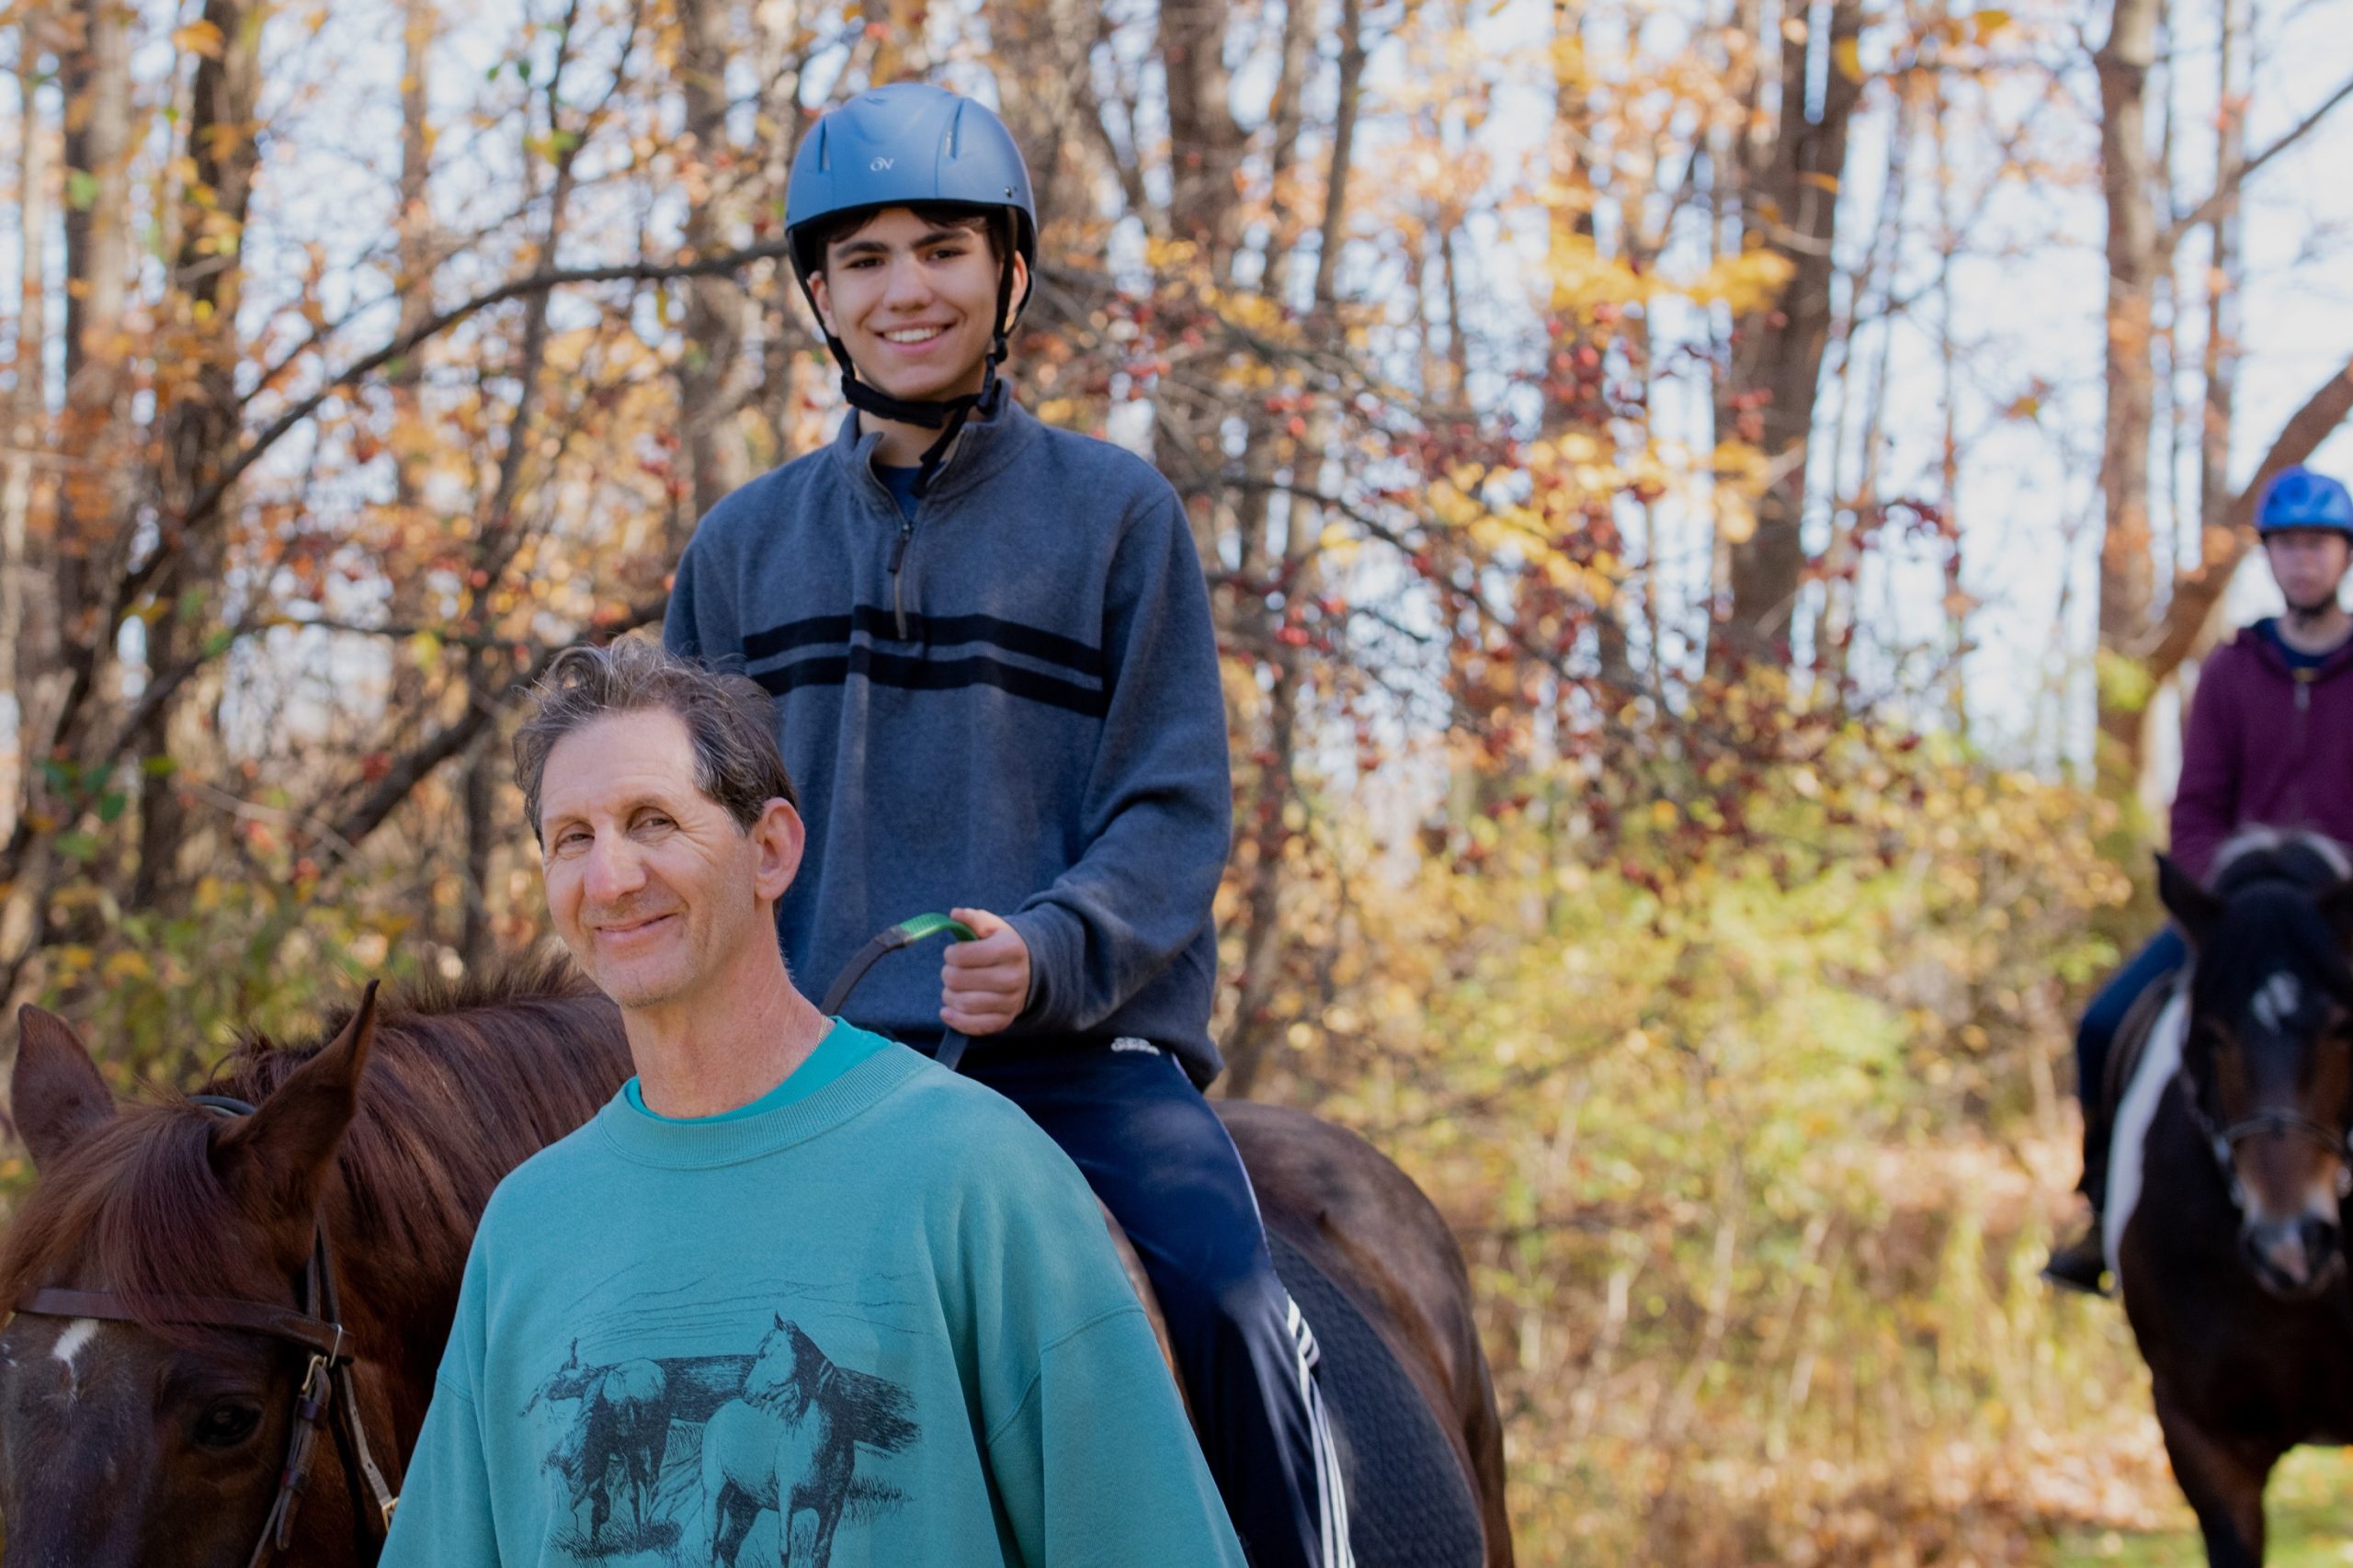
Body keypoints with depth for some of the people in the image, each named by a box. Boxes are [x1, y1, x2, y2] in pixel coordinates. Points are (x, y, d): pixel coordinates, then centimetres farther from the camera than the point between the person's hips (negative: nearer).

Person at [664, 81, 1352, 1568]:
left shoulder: (1115, 511, 4)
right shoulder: (746, 544, 14)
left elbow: (1175, 807, -1)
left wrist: (1048, 956, -19)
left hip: (1082, 1049, -3)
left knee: (1225, 1292, -27)